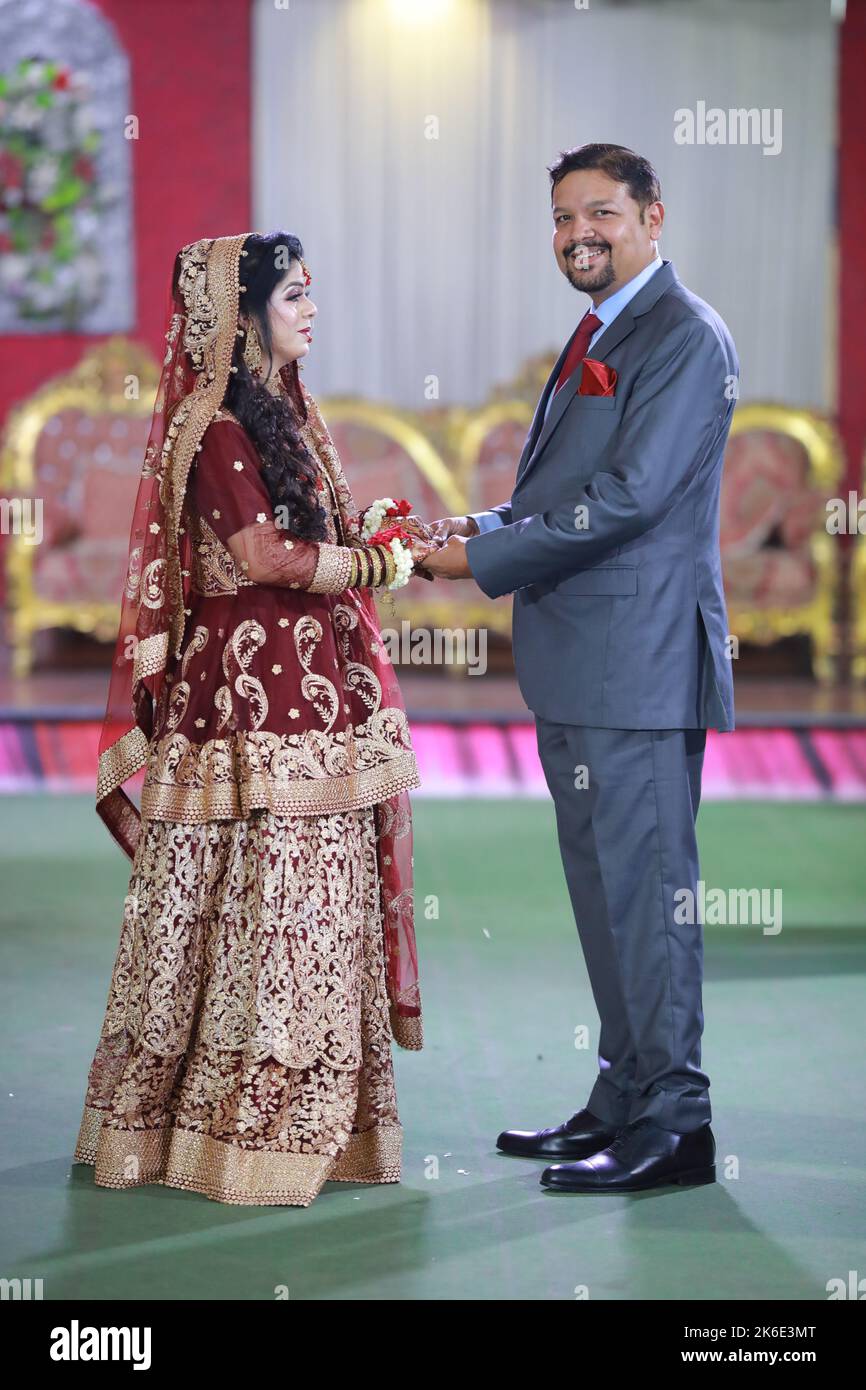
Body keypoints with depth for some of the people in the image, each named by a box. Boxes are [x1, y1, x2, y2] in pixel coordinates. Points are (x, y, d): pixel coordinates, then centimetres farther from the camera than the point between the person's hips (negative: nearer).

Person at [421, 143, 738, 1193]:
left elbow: (630, 495, -19)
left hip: (640, 665, -10)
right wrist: (482, 530, 4)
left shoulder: (685, 338, -10)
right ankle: (623, 1099, 25)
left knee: (645, 884, -6)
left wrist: (484, 560, -14)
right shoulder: (595, 338, 20)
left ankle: (673, 1123, 1)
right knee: (603, 888, 15)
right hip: (576, 668, 10)